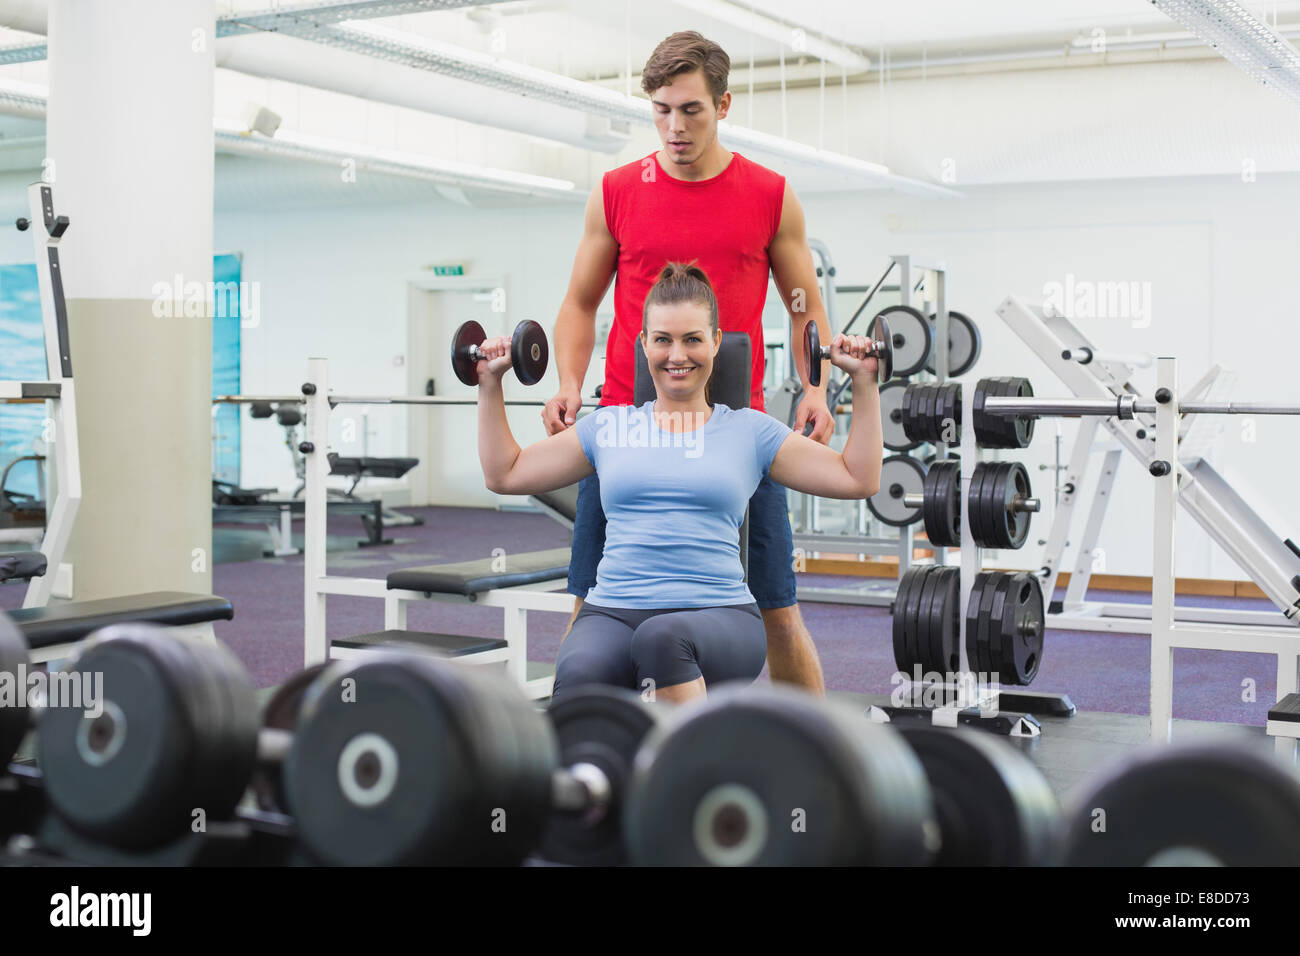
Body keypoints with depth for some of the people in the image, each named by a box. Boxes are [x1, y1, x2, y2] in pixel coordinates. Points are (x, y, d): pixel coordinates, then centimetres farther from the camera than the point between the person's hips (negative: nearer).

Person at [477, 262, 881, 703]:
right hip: (613, 614, 1)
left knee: (663, 637, -40)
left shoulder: (748, 430, 13)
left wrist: (864, 383, 7)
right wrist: (491, 384, 18)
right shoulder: (608, 426, 18)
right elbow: (504, 474, 22)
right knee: (579, 679, -36)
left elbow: (858, 478, 13)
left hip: (719, 617, -1)